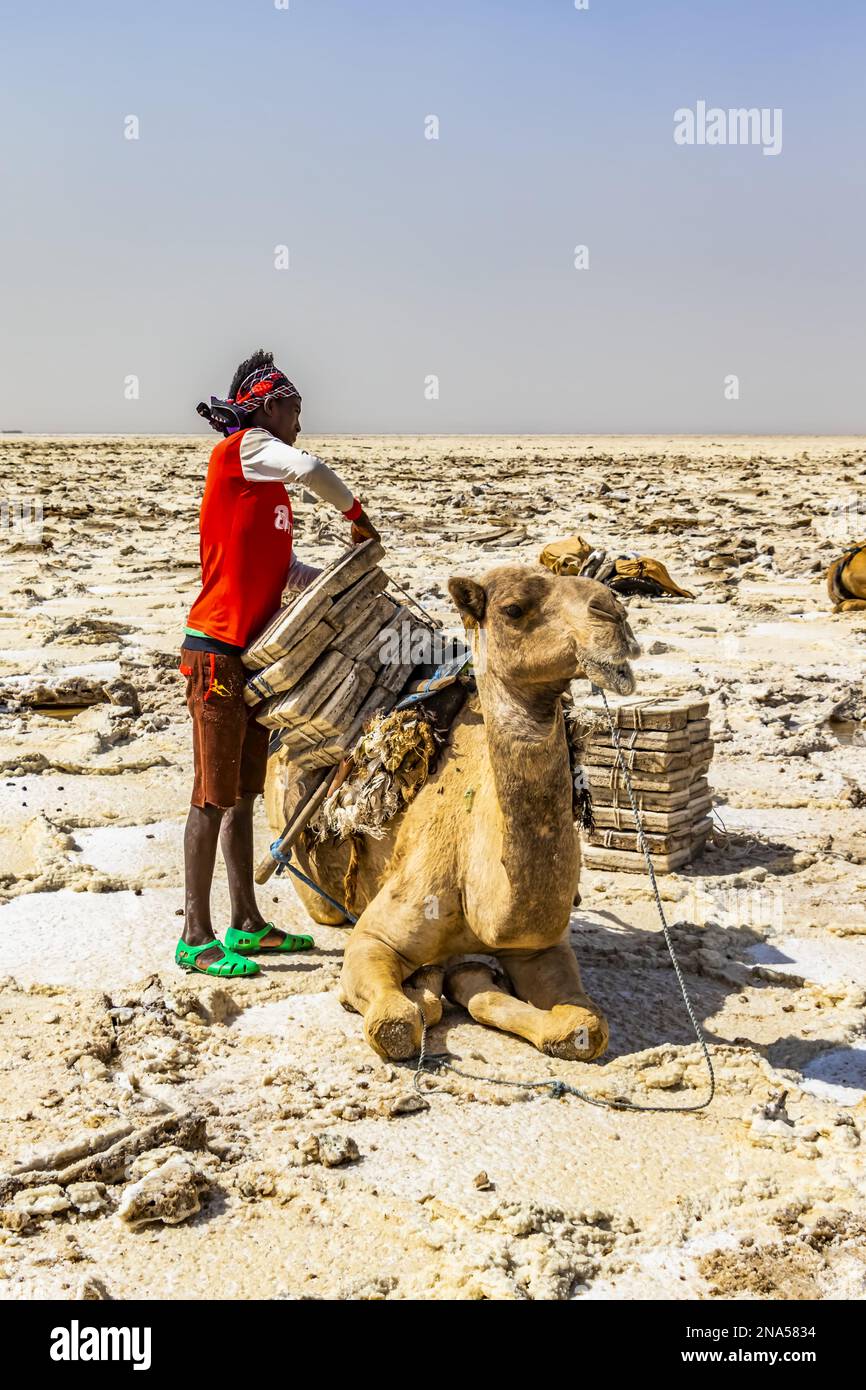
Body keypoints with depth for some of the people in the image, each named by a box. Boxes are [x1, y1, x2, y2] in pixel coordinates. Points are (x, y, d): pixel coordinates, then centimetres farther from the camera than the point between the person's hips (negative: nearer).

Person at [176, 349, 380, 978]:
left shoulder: (271, 488, 17)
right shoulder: (244, 449, -8)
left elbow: (288, 570, 18)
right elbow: (310, 467, -26)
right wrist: (356, 513, -10)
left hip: (252, 654, 9)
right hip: (217, 651, -9)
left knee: (244, 793, 14)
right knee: (214, 796, -5)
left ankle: (247, 924, 23)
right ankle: (196, 939, 1)